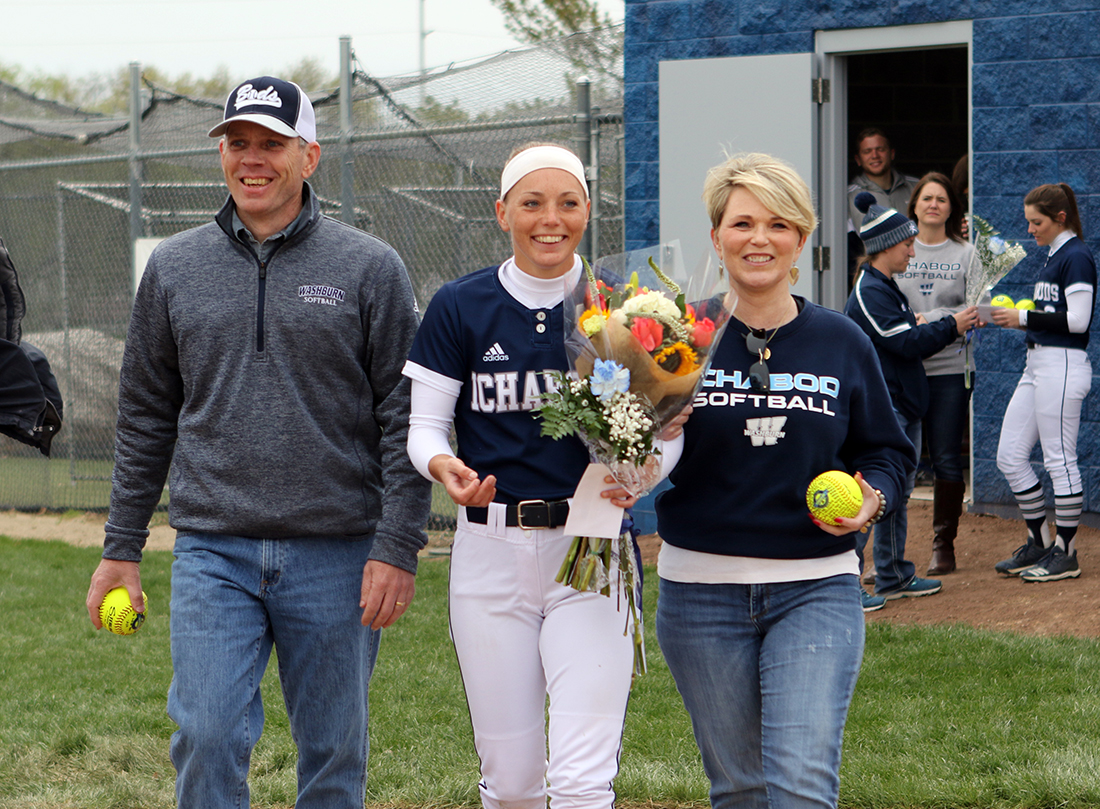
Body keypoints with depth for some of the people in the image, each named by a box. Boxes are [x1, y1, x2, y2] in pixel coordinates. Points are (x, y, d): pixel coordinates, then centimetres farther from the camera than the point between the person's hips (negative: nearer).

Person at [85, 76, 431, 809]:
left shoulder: (370, 268, 1)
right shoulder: (174, 268, 9)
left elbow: (405, 418, -2)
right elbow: (145, 418, 14)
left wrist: (398, 549, -9)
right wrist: (121, 548, 11)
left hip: (336, 555, -1)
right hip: (212, 554, 1)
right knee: (207, 737, -9)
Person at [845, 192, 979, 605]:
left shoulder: (886, 288, 17)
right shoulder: (868, 293, -16)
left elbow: (906, 338, 19)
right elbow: (907, 344, -19)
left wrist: (953, 325, 11)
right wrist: (951, 326, -9)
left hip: (902, 405, 11)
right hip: (881, 408, -11)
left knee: (898, 493, 13)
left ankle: (893, 577, 20)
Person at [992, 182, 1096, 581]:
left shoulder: (1076, 257, -12)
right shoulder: (1052, 257, 17)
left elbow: (1077, 320, -18)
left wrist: (1023, 317, -13)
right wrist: (1016, 317, 7)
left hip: (1063, 366, -10)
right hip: (1037, 365, 10)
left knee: (1059, 459, -4)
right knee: (1010, 456, 8)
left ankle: (1065, 553, 5)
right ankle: (1039, 543, 18)